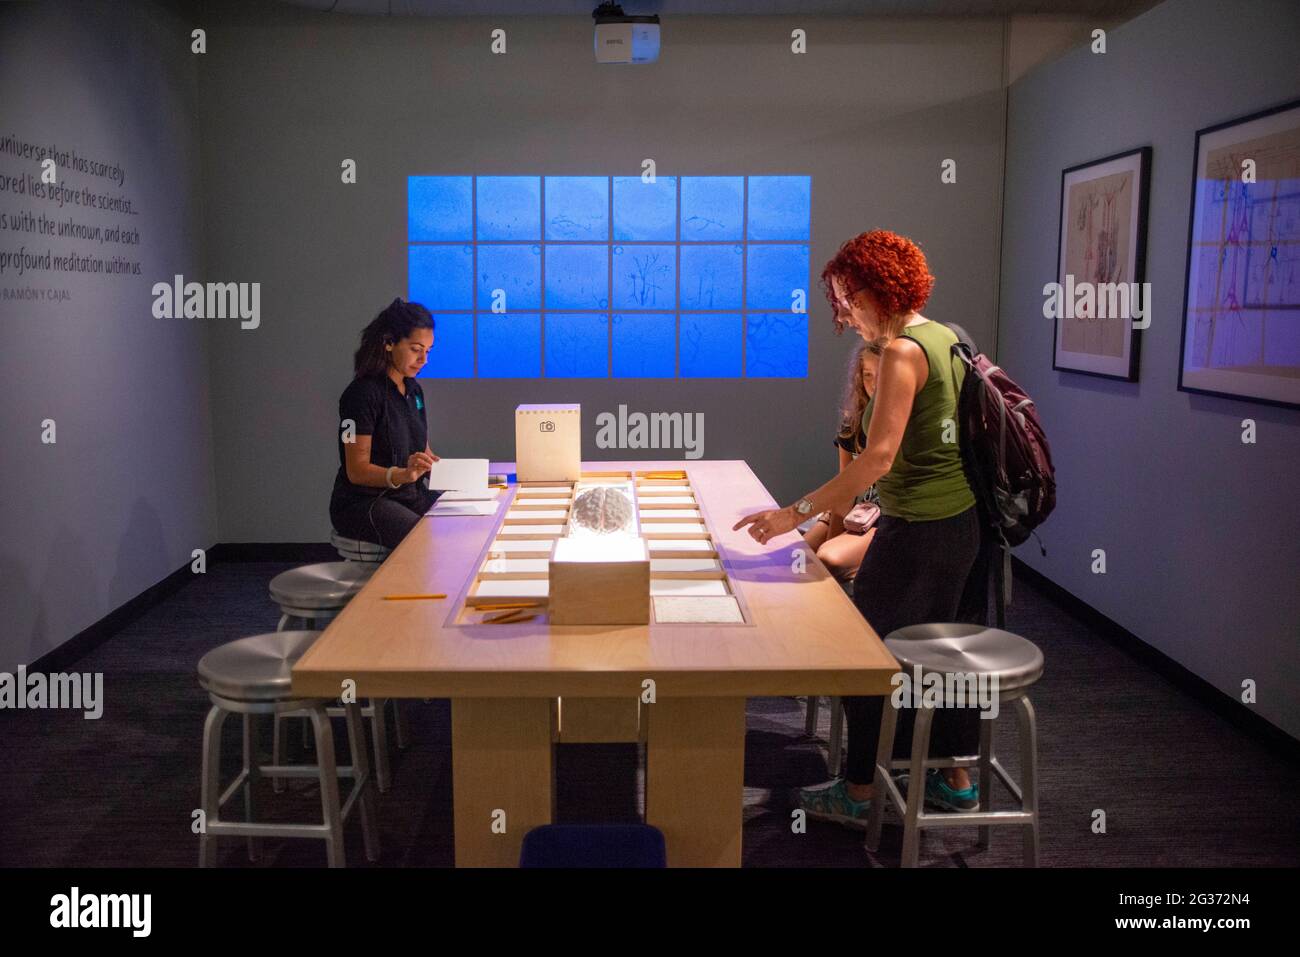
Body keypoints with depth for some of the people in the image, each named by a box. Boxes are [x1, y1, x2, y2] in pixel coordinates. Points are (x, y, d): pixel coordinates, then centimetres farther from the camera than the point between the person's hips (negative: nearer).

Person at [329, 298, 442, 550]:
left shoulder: (413, 390, 14)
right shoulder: (363, 393, -12)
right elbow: (356, 471, -15)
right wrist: (402, 474, -33)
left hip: (408, 496, 8)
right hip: (363, 502, -8)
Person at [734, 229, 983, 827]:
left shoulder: (903, 352, -18)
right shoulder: (946, 337, 9)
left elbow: (878, 458, -27)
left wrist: (796, 513, -27)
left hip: (915, 530, -9)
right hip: (960, 523, 9)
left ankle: (859, 793, 16)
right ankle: (956, 780, 32)